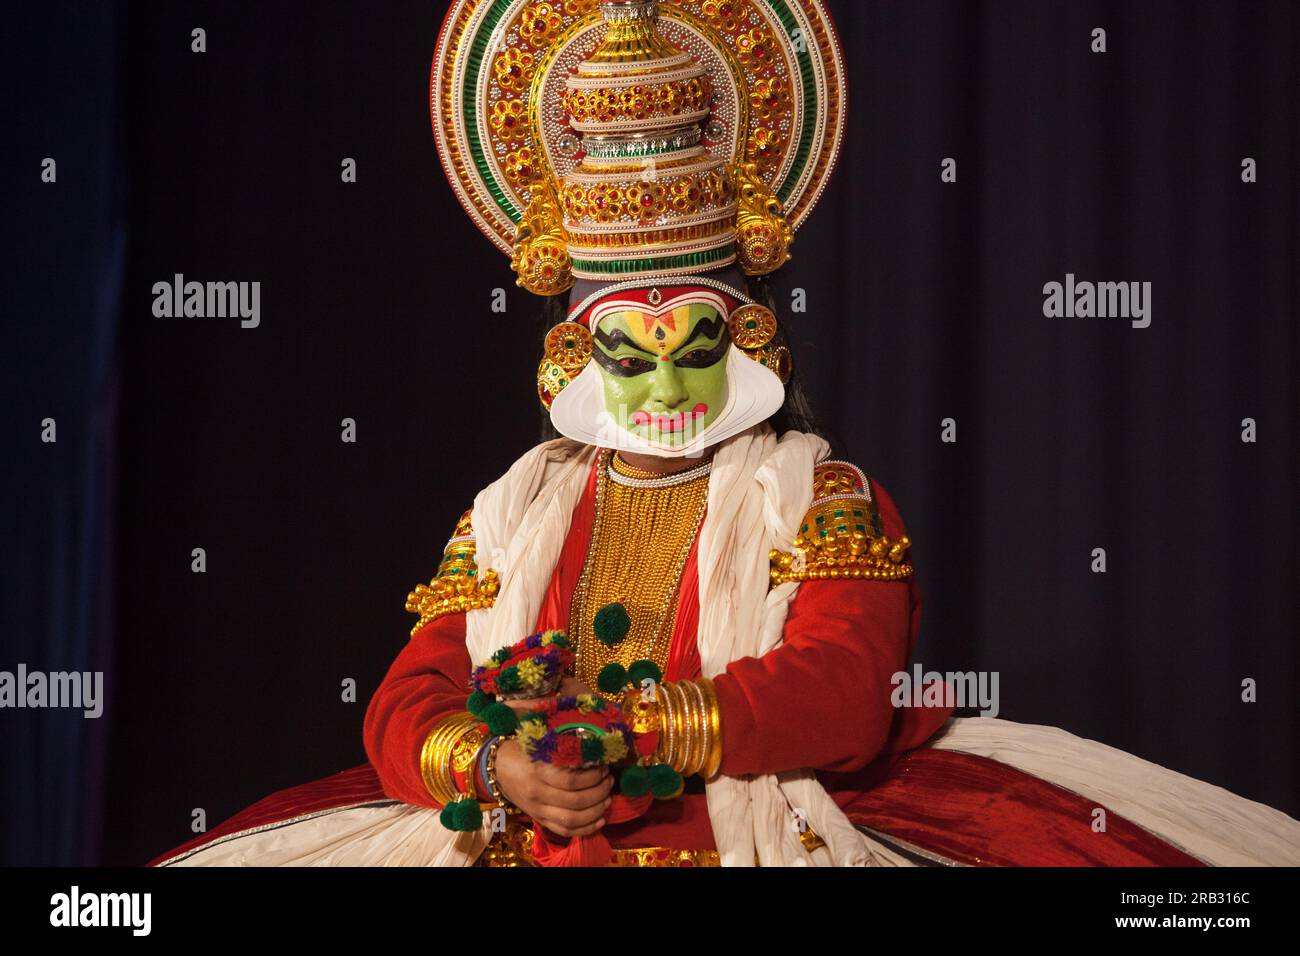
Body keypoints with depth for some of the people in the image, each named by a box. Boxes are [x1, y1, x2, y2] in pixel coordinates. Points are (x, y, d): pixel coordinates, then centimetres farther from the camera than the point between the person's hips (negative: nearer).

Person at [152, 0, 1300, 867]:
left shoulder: (821, 500, 8)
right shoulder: (511, 512, 17)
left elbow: (840, 699, -10)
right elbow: (405, 708, 9)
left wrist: (616, 727, -18)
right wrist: (498, 769, -14)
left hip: (755, 830, -2)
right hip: (518, 841, 3)